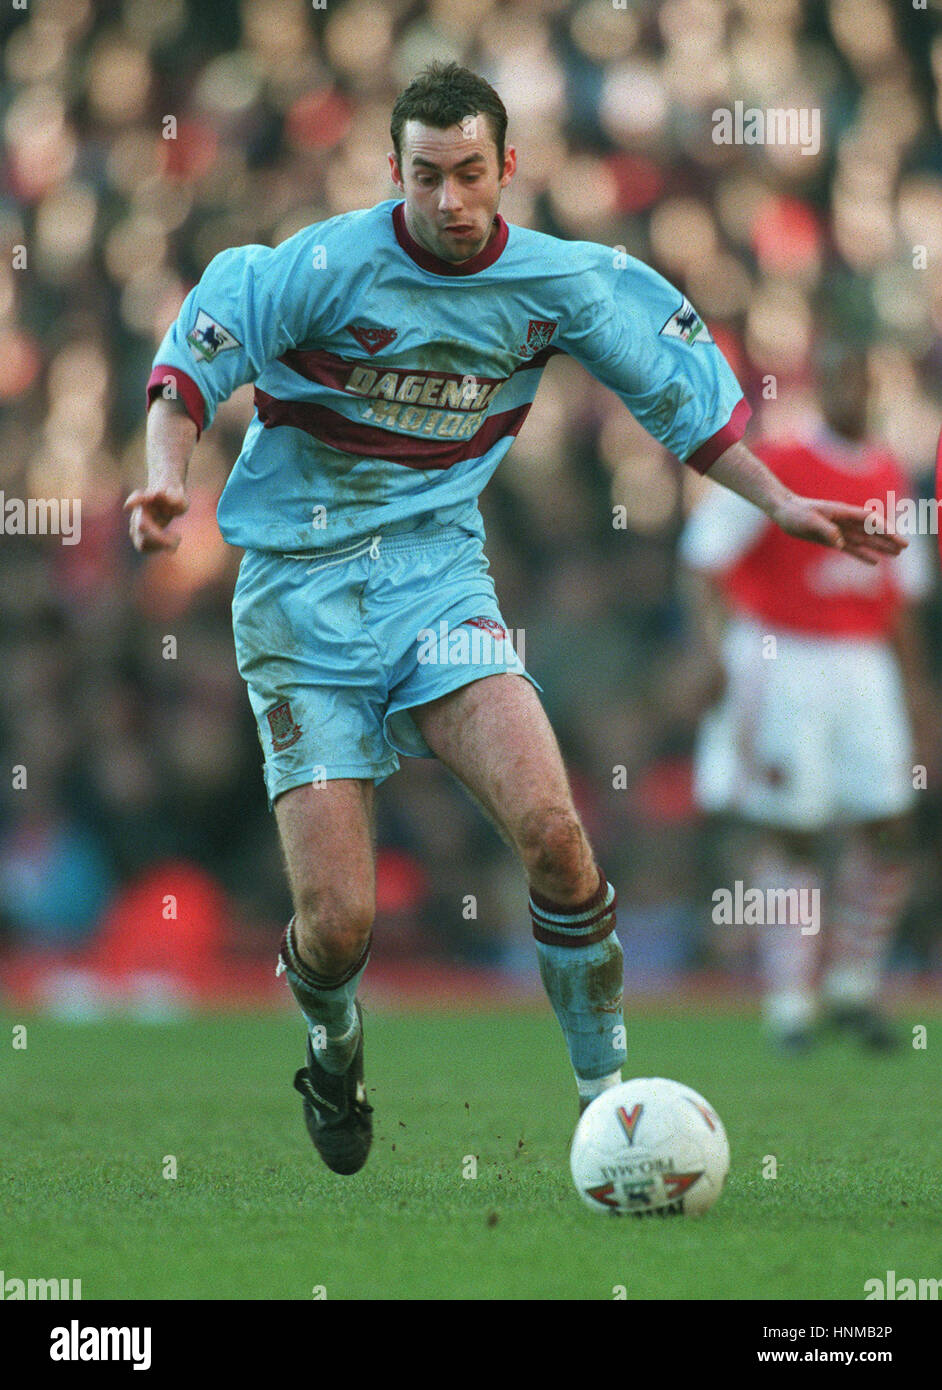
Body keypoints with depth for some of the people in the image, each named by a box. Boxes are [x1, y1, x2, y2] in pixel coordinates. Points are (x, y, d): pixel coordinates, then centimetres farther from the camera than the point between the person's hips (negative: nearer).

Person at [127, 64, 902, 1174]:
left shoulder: (561, 283, 1)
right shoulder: (330, 265, -11)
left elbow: (675, 387, 15)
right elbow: (190, 363, -6)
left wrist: (779, 503, 12)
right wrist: (166, 477, -24)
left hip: (436, 572, 2)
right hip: (300, 587, -2)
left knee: (551, 831, -23)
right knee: (338, 923, -10)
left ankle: (607, 1091, -5)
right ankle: (333, 1045, 28)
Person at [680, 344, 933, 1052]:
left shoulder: (890, 479, 11)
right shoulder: (774, 469, -6)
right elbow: (704, 556, -6)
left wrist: (915, 684, 18)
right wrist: (714, 640, -19)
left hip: (863, 664, 5)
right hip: (782, 660, -5)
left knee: (890, 827, -3)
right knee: (789, 833, -4)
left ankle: (854, 986, 12)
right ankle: (790, 1000, 3)